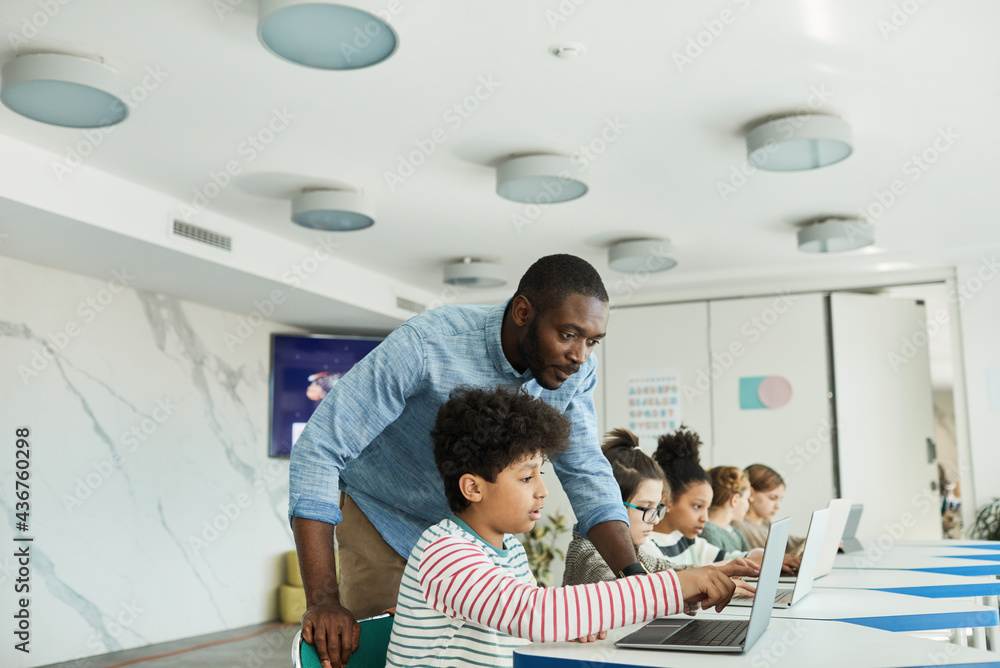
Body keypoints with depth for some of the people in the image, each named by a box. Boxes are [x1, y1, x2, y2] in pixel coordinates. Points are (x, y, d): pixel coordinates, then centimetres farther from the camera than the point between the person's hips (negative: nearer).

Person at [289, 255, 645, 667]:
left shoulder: (575, 370, -18)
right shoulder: (425, 345, -34)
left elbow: (585, 472, -9)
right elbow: (318, 449, -34)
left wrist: (634, 576, -24)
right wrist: (322, 601, -39)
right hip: (384, 522, -4)